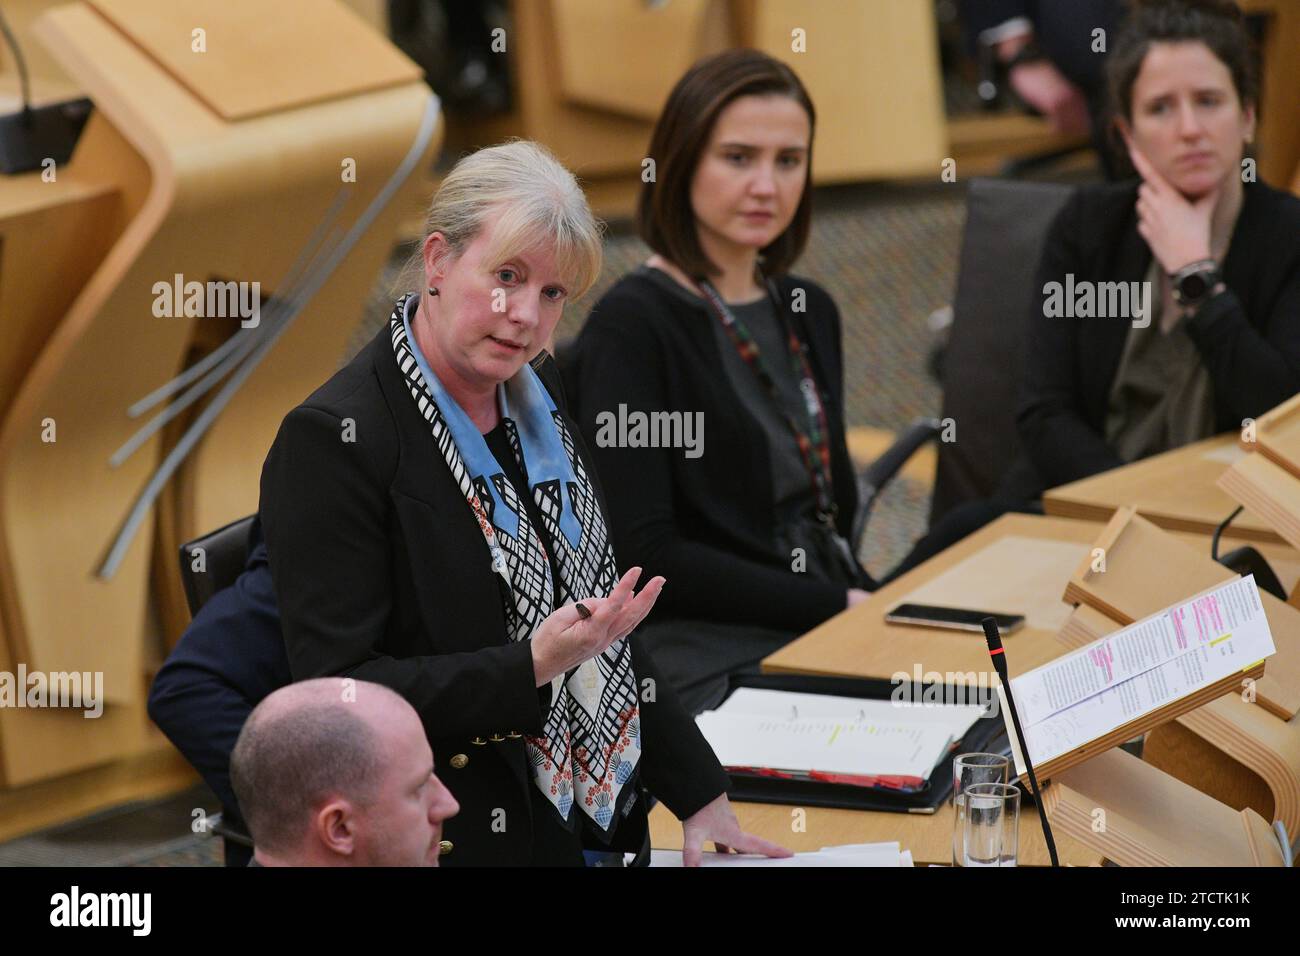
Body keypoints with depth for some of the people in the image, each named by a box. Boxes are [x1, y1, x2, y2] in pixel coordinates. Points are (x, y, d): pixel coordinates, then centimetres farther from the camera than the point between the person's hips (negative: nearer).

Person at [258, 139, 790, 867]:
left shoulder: (539, 392, 9)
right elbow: (341, 690, -18)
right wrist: (533, 666, -26)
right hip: (473, 838, -7)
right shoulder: (333, 441, -15)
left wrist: (701, 798, 11)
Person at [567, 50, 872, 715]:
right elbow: (645, 556, -13)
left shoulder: (809, 313, 17)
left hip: (826, 624, 8)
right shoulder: (629, 328, -6)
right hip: (702, 654, -8)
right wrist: (838, 605, -14)